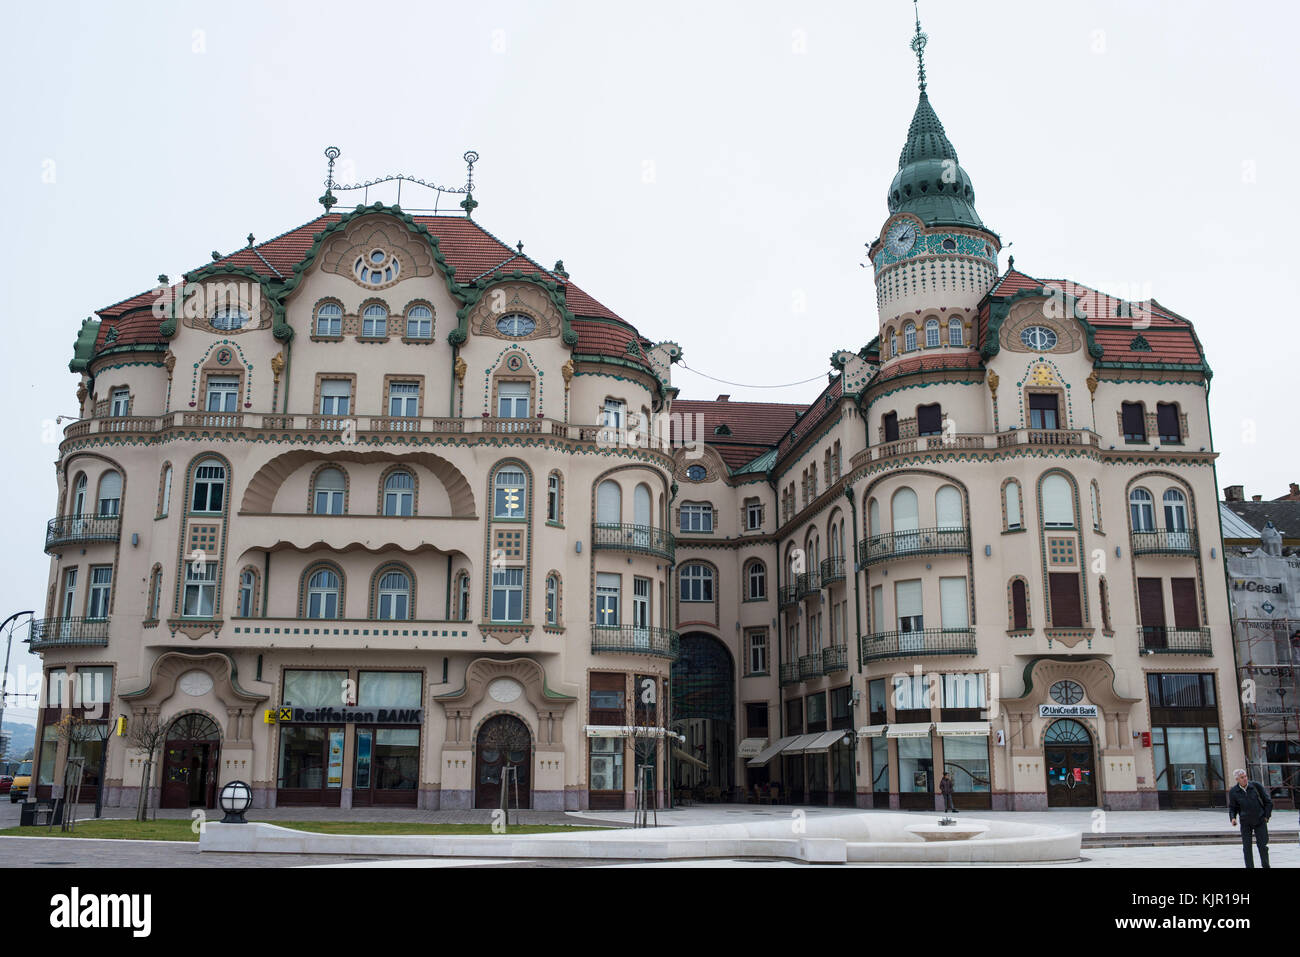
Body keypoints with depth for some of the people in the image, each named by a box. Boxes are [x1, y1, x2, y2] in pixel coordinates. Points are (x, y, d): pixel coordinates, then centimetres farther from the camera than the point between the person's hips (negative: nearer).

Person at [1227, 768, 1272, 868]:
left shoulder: (1256, 785, -8)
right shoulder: (1233, 791, -6)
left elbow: (1268, 802, 2)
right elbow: (1232, 807, 5)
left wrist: (1266, 816, -2)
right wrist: (1232, 818, -13)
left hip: (1260, 821, -1)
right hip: (1245, 822, 1)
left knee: (1262, 845, 1)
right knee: (1247, 847, -1)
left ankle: (1265, 865, 18)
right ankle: (1249, 866, 7)